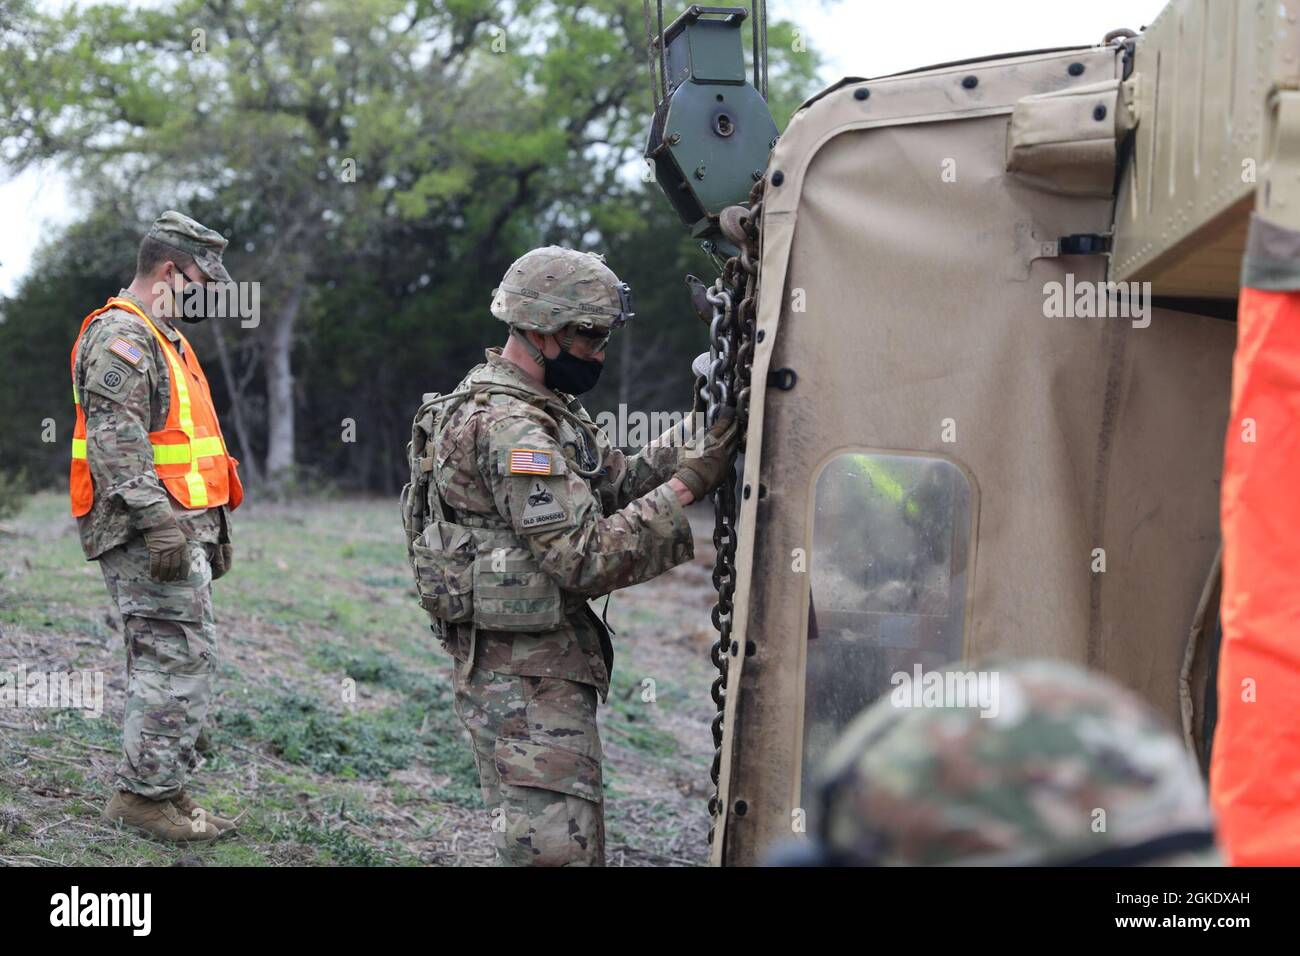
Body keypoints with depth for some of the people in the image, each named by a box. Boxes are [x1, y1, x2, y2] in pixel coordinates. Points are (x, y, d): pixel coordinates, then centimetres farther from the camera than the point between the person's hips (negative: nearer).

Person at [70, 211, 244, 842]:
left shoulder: (163, 340, 23)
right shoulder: (119, 336, -12)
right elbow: (115, 440, -22)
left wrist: (214, 528, 27)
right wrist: (158, 520, -28)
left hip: (181, 530, 11)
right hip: (149, 536, -11)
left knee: (164, 661, 12)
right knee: (182, 658, -12)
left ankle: (156, 790, 17)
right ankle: (146, 795, -9)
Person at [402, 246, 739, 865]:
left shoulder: (541, 408, 14)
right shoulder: (509, 429, -20)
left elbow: (616, 480, 13)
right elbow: (586, 558, -24)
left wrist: (699, 437, 1)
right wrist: (687, 486, -21)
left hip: (529, 672, 11)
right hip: (527, 680, -11)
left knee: (577, 846, 17)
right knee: (557, 851, -11)